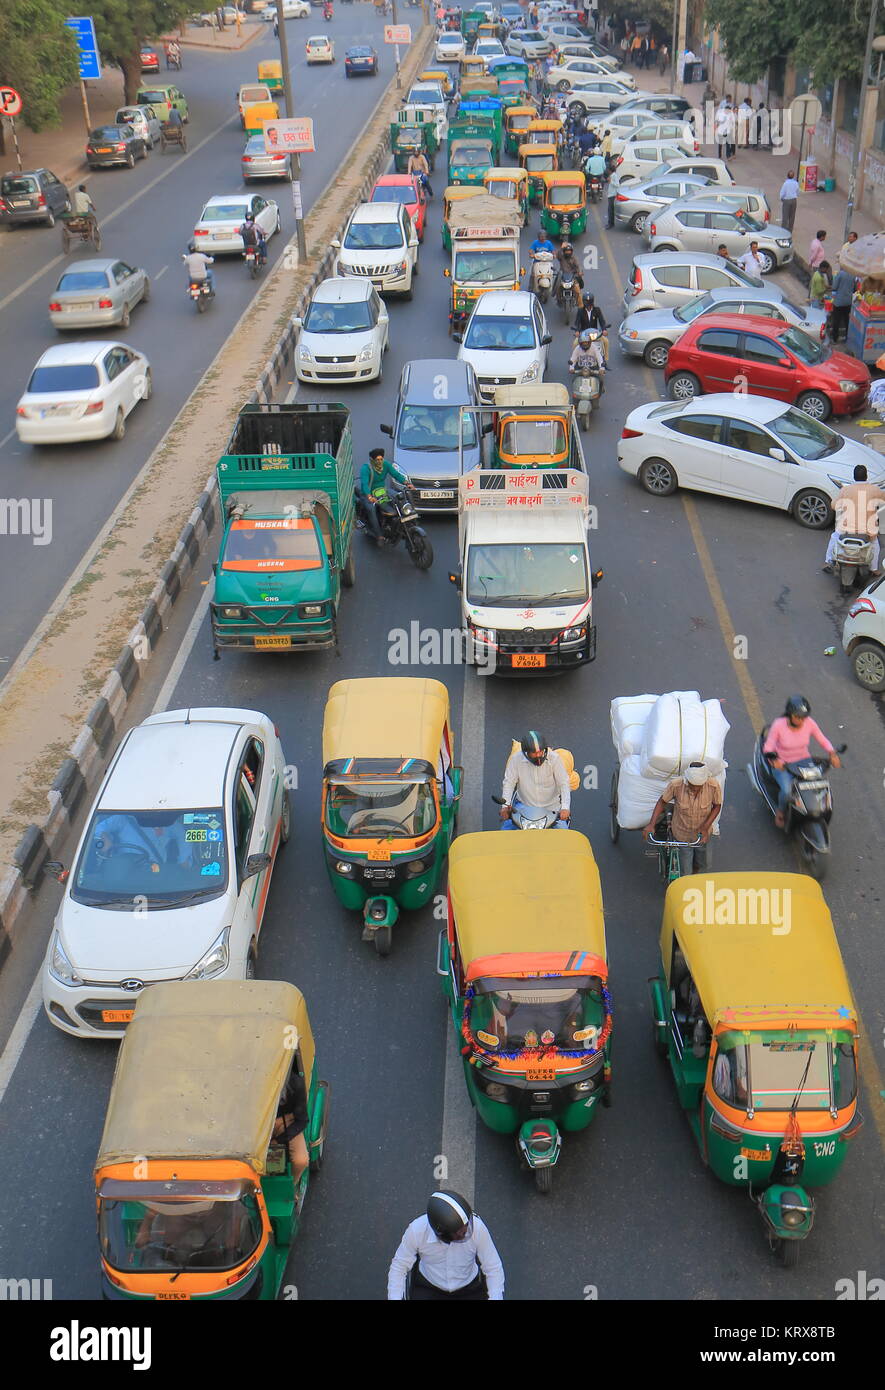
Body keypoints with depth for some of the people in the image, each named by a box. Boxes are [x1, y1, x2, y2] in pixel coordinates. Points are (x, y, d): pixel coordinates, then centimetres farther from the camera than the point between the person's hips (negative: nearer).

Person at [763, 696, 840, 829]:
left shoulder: (809, 723, -13)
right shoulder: (778, 725, -22)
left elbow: (823, 740, -2)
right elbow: (768, 747, -17)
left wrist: (832, 753, -21)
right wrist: (774, 759, -37)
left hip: (804, 762, 3)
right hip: (782, 765, -3)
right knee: (787, 791, -29)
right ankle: (780, 812, 3)